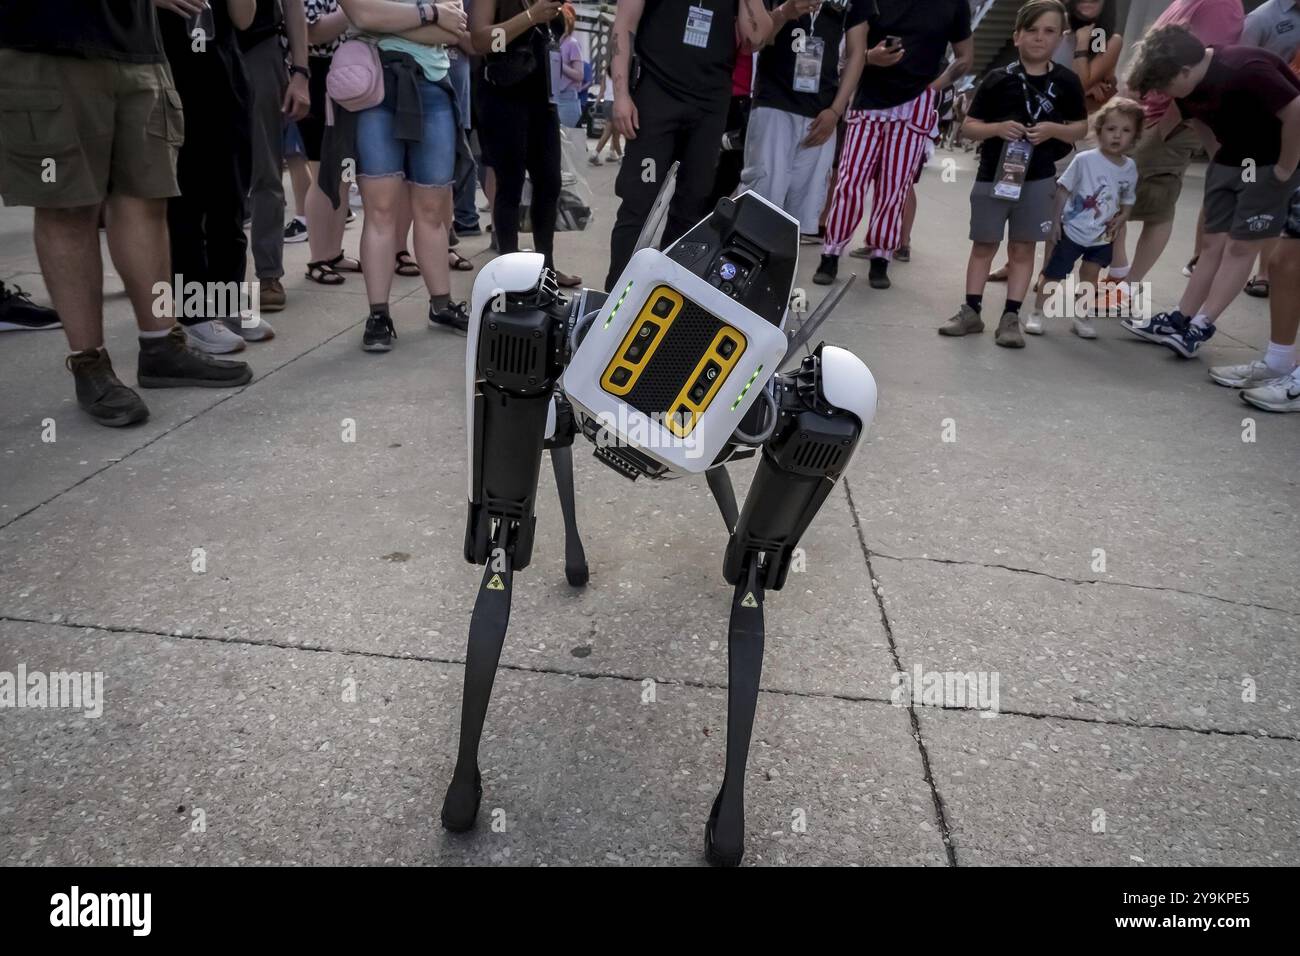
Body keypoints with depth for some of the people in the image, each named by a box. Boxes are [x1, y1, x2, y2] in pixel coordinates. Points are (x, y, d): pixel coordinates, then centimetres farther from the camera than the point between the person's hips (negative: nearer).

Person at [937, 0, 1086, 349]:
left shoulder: (1066, 82, 1)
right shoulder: (998, 79, -3)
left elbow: (1081, 127, 9)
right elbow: (969, 126, -1)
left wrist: (1055, 129, -12)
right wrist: (998, 128, -19)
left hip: (1038, 179, 1)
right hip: (993, 176, -1)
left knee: (1023, 248, 4)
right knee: (983, 245, 6)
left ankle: (1011, 318, 8)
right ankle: (971, 311, 16)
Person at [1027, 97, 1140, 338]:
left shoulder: (1130, 168, -2)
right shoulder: (1084, 159, -15)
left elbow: (1128, 200, 9)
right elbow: (1064, 189, -9)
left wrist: (1120, 218, -8)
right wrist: (1056, 219, -10)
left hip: (1102, 237, 4)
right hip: (1072, 231, -3)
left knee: (1090, 279, 10)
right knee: (1054, 275, 4)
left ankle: (1081, 317, 24)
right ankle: (1036, 314, 16)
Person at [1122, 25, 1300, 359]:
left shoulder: (1246, 70, -30)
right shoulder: (1188, 85, -6)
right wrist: (1219, 157, 8)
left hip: (1272, 162, -7)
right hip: (1231, 158, 7)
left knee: (1241, 245, -4)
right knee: (1215, 243, 8)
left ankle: (1200, 328, -3)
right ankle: (1179, 319, 10)